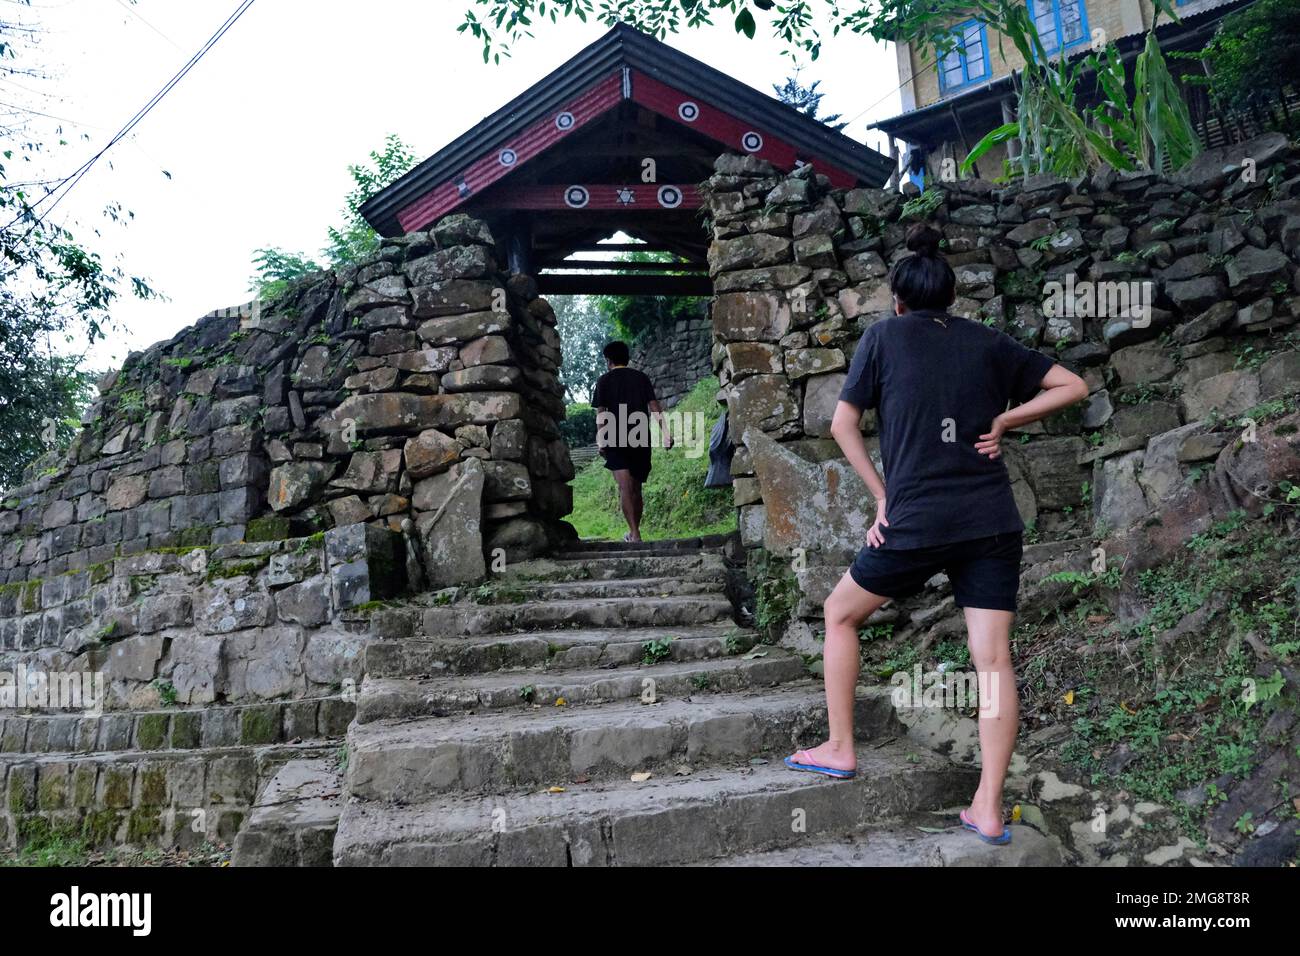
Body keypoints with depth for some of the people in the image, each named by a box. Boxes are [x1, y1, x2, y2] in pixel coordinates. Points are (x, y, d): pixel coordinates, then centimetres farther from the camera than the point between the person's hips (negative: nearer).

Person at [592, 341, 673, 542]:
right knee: (636, 488, 15)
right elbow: (654, 406, 2)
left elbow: (601, 413, -3)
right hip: (641, 440, 3)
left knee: (625, 487, -10)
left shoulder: (604, 381, 4)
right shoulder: (641, 377, 10)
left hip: (616, 441, -3)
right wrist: (665, 432, -1)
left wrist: (600, 441, -2)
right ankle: (634, 531, 25)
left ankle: (635, 534, -21)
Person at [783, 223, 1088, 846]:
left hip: (915, 521, -3)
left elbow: (842, 426, 2)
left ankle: (839, 749, 22)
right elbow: (1073, 386, 15)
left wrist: (882, 498, 5)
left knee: (840, 614, 18)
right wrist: (1002, 421, 10)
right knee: (994, 659, 4)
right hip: (992, 524, 3)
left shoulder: (884, 336, 4)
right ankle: (988, 810, 6)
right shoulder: (987, 341, 12)